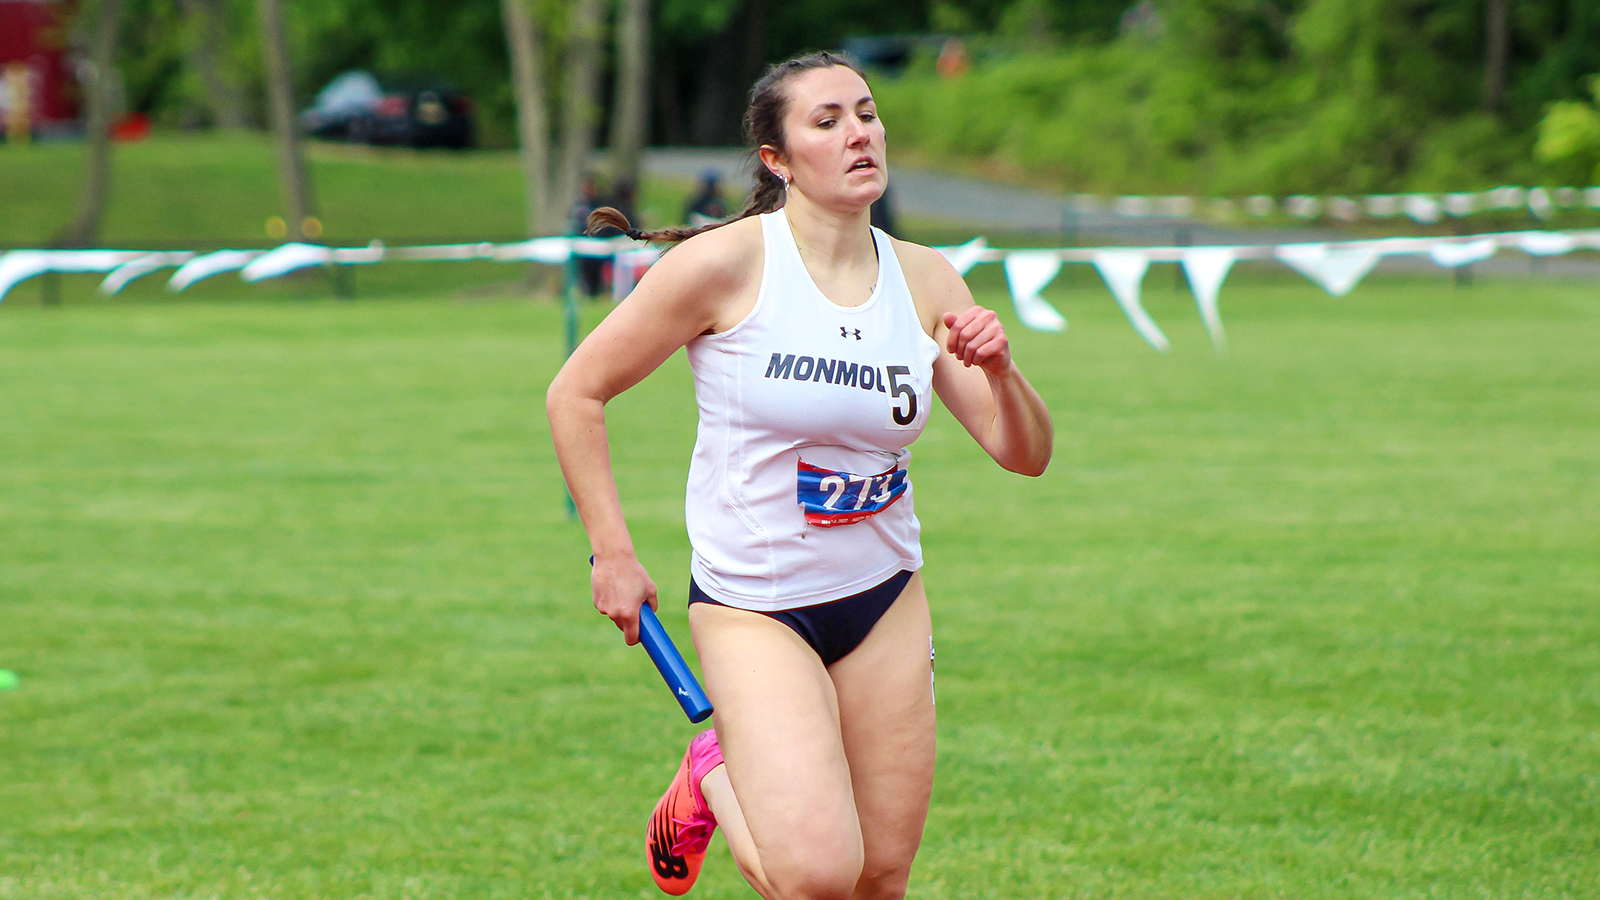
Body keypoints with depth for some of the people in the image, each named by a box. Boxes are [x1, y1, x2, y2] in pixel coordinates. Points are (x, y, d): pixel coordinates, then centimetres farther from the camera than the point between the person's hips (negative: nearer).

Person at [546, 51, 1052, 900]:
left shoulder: (924, 279, 0)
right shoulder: (725, 265, -14)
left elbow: (1023, 453, 3)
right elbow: (575, 394, -6)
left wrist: (998, 372, -18)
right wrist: (612, 554, -8)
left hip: (886, 603, 5)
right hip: (752, 607, -5)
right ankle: (714, 779, 15)